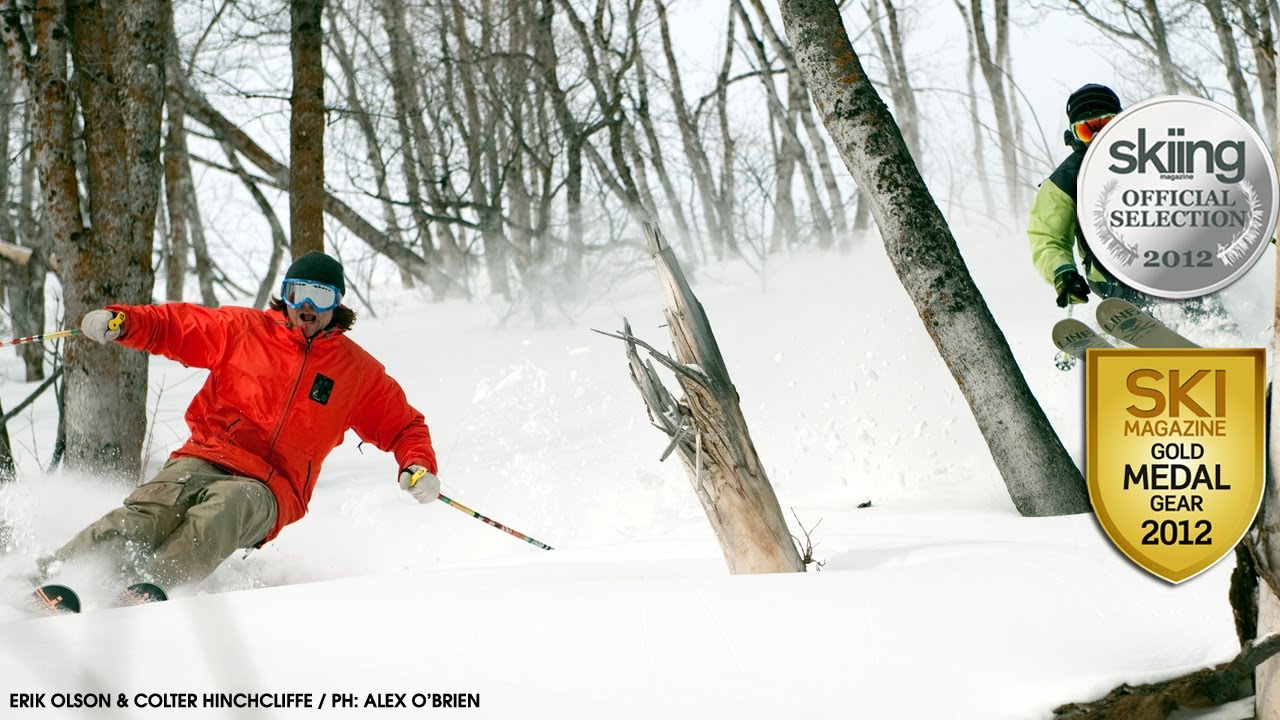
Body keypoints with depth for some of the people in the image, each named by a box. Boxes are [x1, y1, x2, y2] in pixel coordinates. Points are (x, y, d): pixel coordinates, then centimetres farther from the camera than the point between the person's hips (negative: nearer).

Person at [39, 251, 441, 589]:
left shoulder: (359, 371, 14)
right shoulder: (244, 329, 13)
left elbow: (402, 424, 20)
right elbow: (176, 326, 15)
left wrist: (419, 467, -1)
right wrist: (120, 321, -4)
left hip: (267, 490, -1)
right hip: (204, 461, 1)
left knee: (224, 510, -37)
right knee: (151, 511, -31)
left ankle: (151, 583, -56)